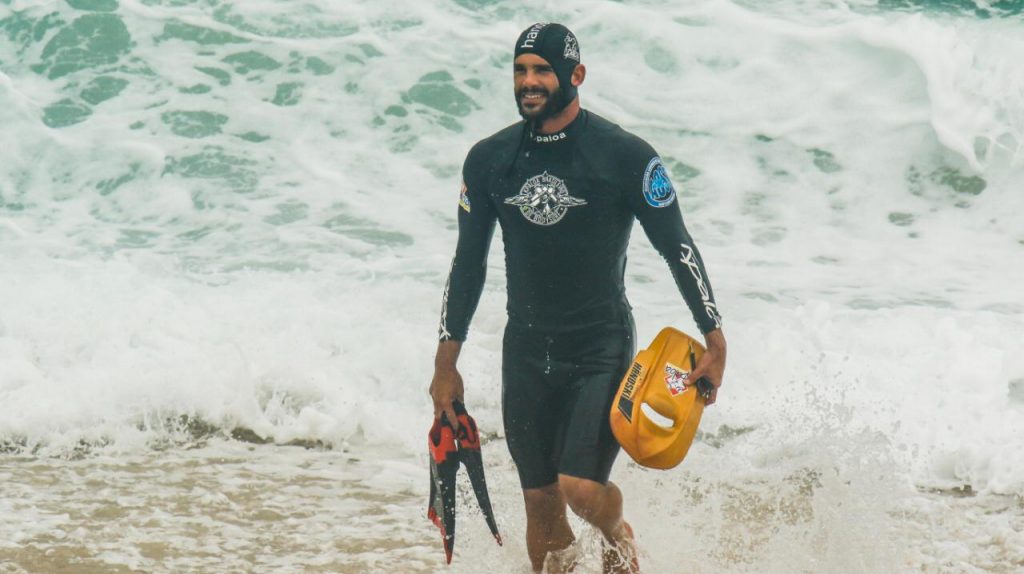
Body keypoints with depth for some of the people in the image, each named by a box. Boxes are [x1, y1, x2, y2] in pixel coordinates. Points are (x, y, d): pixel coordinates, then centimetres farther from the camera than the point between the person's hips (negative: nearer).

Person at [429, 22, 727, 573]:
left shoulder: (624, 155, -8)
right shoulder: (488, 160, 3)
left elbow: (677, 248, -2)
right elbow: (468, 263, 12)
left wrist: (714, 342, -6)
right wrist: (446, 364, 11)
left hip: (602, 348, -4)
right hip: (526, 352, 4)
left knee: (581, 489, -17)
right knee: (540, 504, 4)